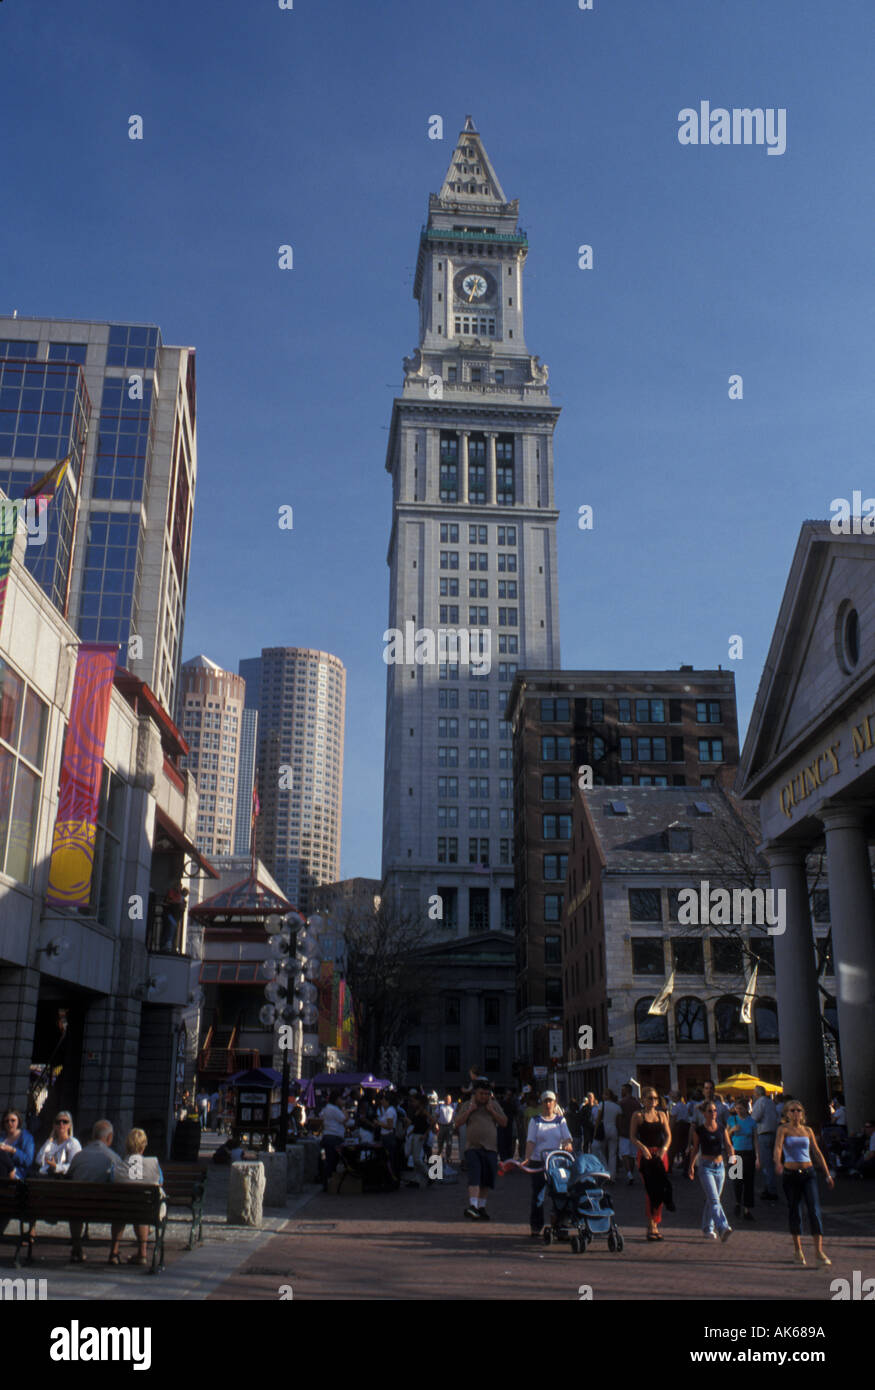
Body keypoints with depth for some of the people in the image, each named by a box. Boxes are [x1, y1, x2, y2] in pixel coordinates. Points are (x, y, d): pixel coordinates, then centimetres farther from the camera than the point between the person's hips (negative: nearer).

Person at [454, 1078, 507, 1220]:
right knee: (474, 1177, -18)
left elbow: (504, 1122, 5)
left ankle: (481, 1207, 21)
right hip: (473, 1147, -3)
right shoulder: (468, 1105, 6)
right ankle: (472, 1206, -25)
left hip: (490, 1148, 3)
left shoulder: (494, 1105, 10)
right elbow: (457, 1123, 1)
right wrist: (470, 1110, -9)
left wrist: (491, 1111, -6)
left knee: (486, 1181, 8)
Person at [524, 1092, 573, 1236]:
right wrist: (527, 1157, -16)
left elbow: (567, 1136, -1)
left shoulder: (561, 1120, 12)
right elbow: (530, 1141, -2)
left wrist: (568, 1144, -24)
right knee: (537, 1194, 0)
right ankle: (536, 1226, 9)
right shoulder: (535, 1121, 6)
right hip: (538, 1161, -1)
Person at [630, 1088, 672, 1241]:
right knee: (650, 1189, -10)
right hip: (645, 1155, -4)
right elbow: (632, 1137, -3)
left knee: (659, 1189, 5)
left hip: (660, 1154, 4)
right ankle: (651, 1225, -6)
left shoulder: (661, 1115, 12)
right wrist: (643, 1148, -19)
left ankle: (655, 1225, 16)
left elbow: (668, 1135, 8)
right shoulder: (637, 1115, 1)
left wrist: (664, 1149, -10)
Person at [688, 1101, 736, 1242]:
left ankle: (707, 1228, 26)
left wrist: (732, 1155, -17)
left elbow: (728, 1145, 3)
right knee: (714, 1200, -15)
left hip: (720, 1166, 4)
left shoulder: (722, 1128, 5)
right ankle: (723, 1228, -26)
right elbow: (695, 1149, 5)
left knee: (711, 1200, 12)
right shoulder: (699, 1130, -4)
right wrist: (691, 1166, 4)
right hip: (706, 1167, -4)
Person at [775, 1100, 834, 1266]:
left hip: (808, 1173, 2)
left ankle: (818, 1251, -8)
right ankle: (797, 1250, 20)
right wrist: (778, 1162, -36)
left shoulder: (808, 1130, 10)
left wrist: (828, 1174, 12)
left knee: (815, 1210, -10)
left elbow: (817, 1153, 15)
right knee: (795, 1211, 5)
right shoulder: (783, 1129, -1)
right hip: (790, 1173, -2)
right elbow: (778, 1146, -17)